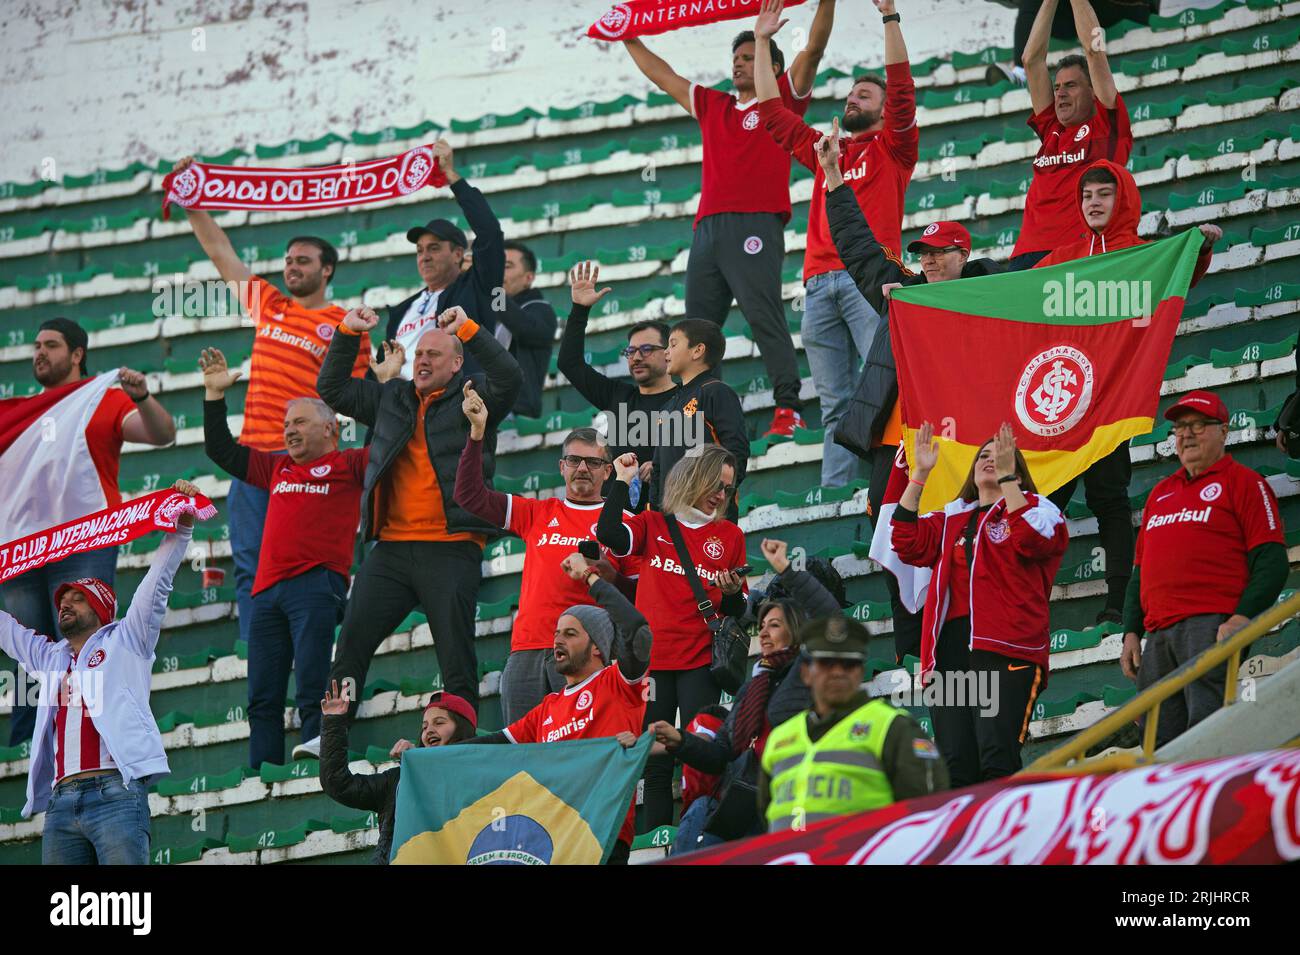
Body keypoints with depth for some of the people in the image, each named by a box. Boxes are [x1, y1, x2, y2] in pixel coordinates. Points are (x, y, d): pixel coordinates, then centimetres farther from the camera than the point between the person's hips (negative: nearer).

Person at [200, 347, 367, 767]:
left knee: (311, 683, -15)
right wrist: (215, 395, 31)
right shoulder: (277, 469, 26)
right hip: (269, 587, 6)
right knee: (263, 695, 2)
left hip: (317, 585, -6)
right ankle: (262, 775, 1)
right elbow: (221, 451, 33)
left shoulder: (346, 465, 8)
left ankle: (316, 746, -18)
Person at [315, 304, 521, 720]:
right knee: (351, 642, 0)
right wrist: (347, 334, 12)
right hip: (391, 547, 5)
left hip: (451, 548, -5)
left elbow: (508, 379, -14)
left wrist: (468, 329, -18)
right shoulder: (392, 397, 19)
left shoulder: (472, 397, 5)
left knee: (456, 658, -3)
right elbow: (332, 390, 23)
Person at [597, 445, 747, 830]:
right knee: (655, 762, 0)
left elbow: (737, 612, 13)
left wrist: (732, 594, -9)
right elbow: (609, 534, -11)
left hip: (700, 663, 0)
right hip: (652, 660, 0)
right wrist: (622, 481, -5)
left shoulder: (730, 535, 11)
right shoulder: (653, 525, 9)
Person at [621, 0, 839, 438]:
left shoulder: (782, 99, 10)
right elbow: (659, 74, 35)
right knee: (697, 326, 4)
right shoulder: (712, 106, 25)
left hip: (756, 225, -7)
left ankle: (788, 408, -19)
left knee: (765, 316, -15)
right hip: (708, 229, 7)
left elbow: (814, 48, 0)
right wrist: (627, 38, 39)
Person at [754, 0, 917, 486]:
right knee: (835, 402, 2)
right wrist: (761, 42, 30)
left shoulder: (891, 149, 13)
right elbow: (772, 110, 30)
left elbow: (902, 89, 0)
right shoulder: (823, 150, 26)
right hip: (819, 283, 5)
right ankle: (833, 493, -2)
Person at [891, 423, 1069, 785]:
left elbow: (1031, 540, -9)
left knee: (997, 758, -18)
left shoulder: (1033, 509, 13)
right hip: (951, 644, 5)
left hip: (1006, 649, -5)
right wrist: (920, 473, 12)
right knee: (955, 765, -3)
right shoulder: (951, 519, 27)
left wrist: (1006, 475, -9)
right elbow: (908, 542, 13)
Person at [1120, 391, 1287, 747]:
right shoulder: (1161, 493, 26)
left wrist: (1241, 618, -15)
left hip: (1212, 626, -7)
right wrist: (1132, 632, 17)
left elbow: (1272, 561, -3)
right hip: (1158, 635, 7)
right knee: (1158, 741, 0)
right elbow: (1140, 569, 28)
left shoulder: (1243, 482, 6)